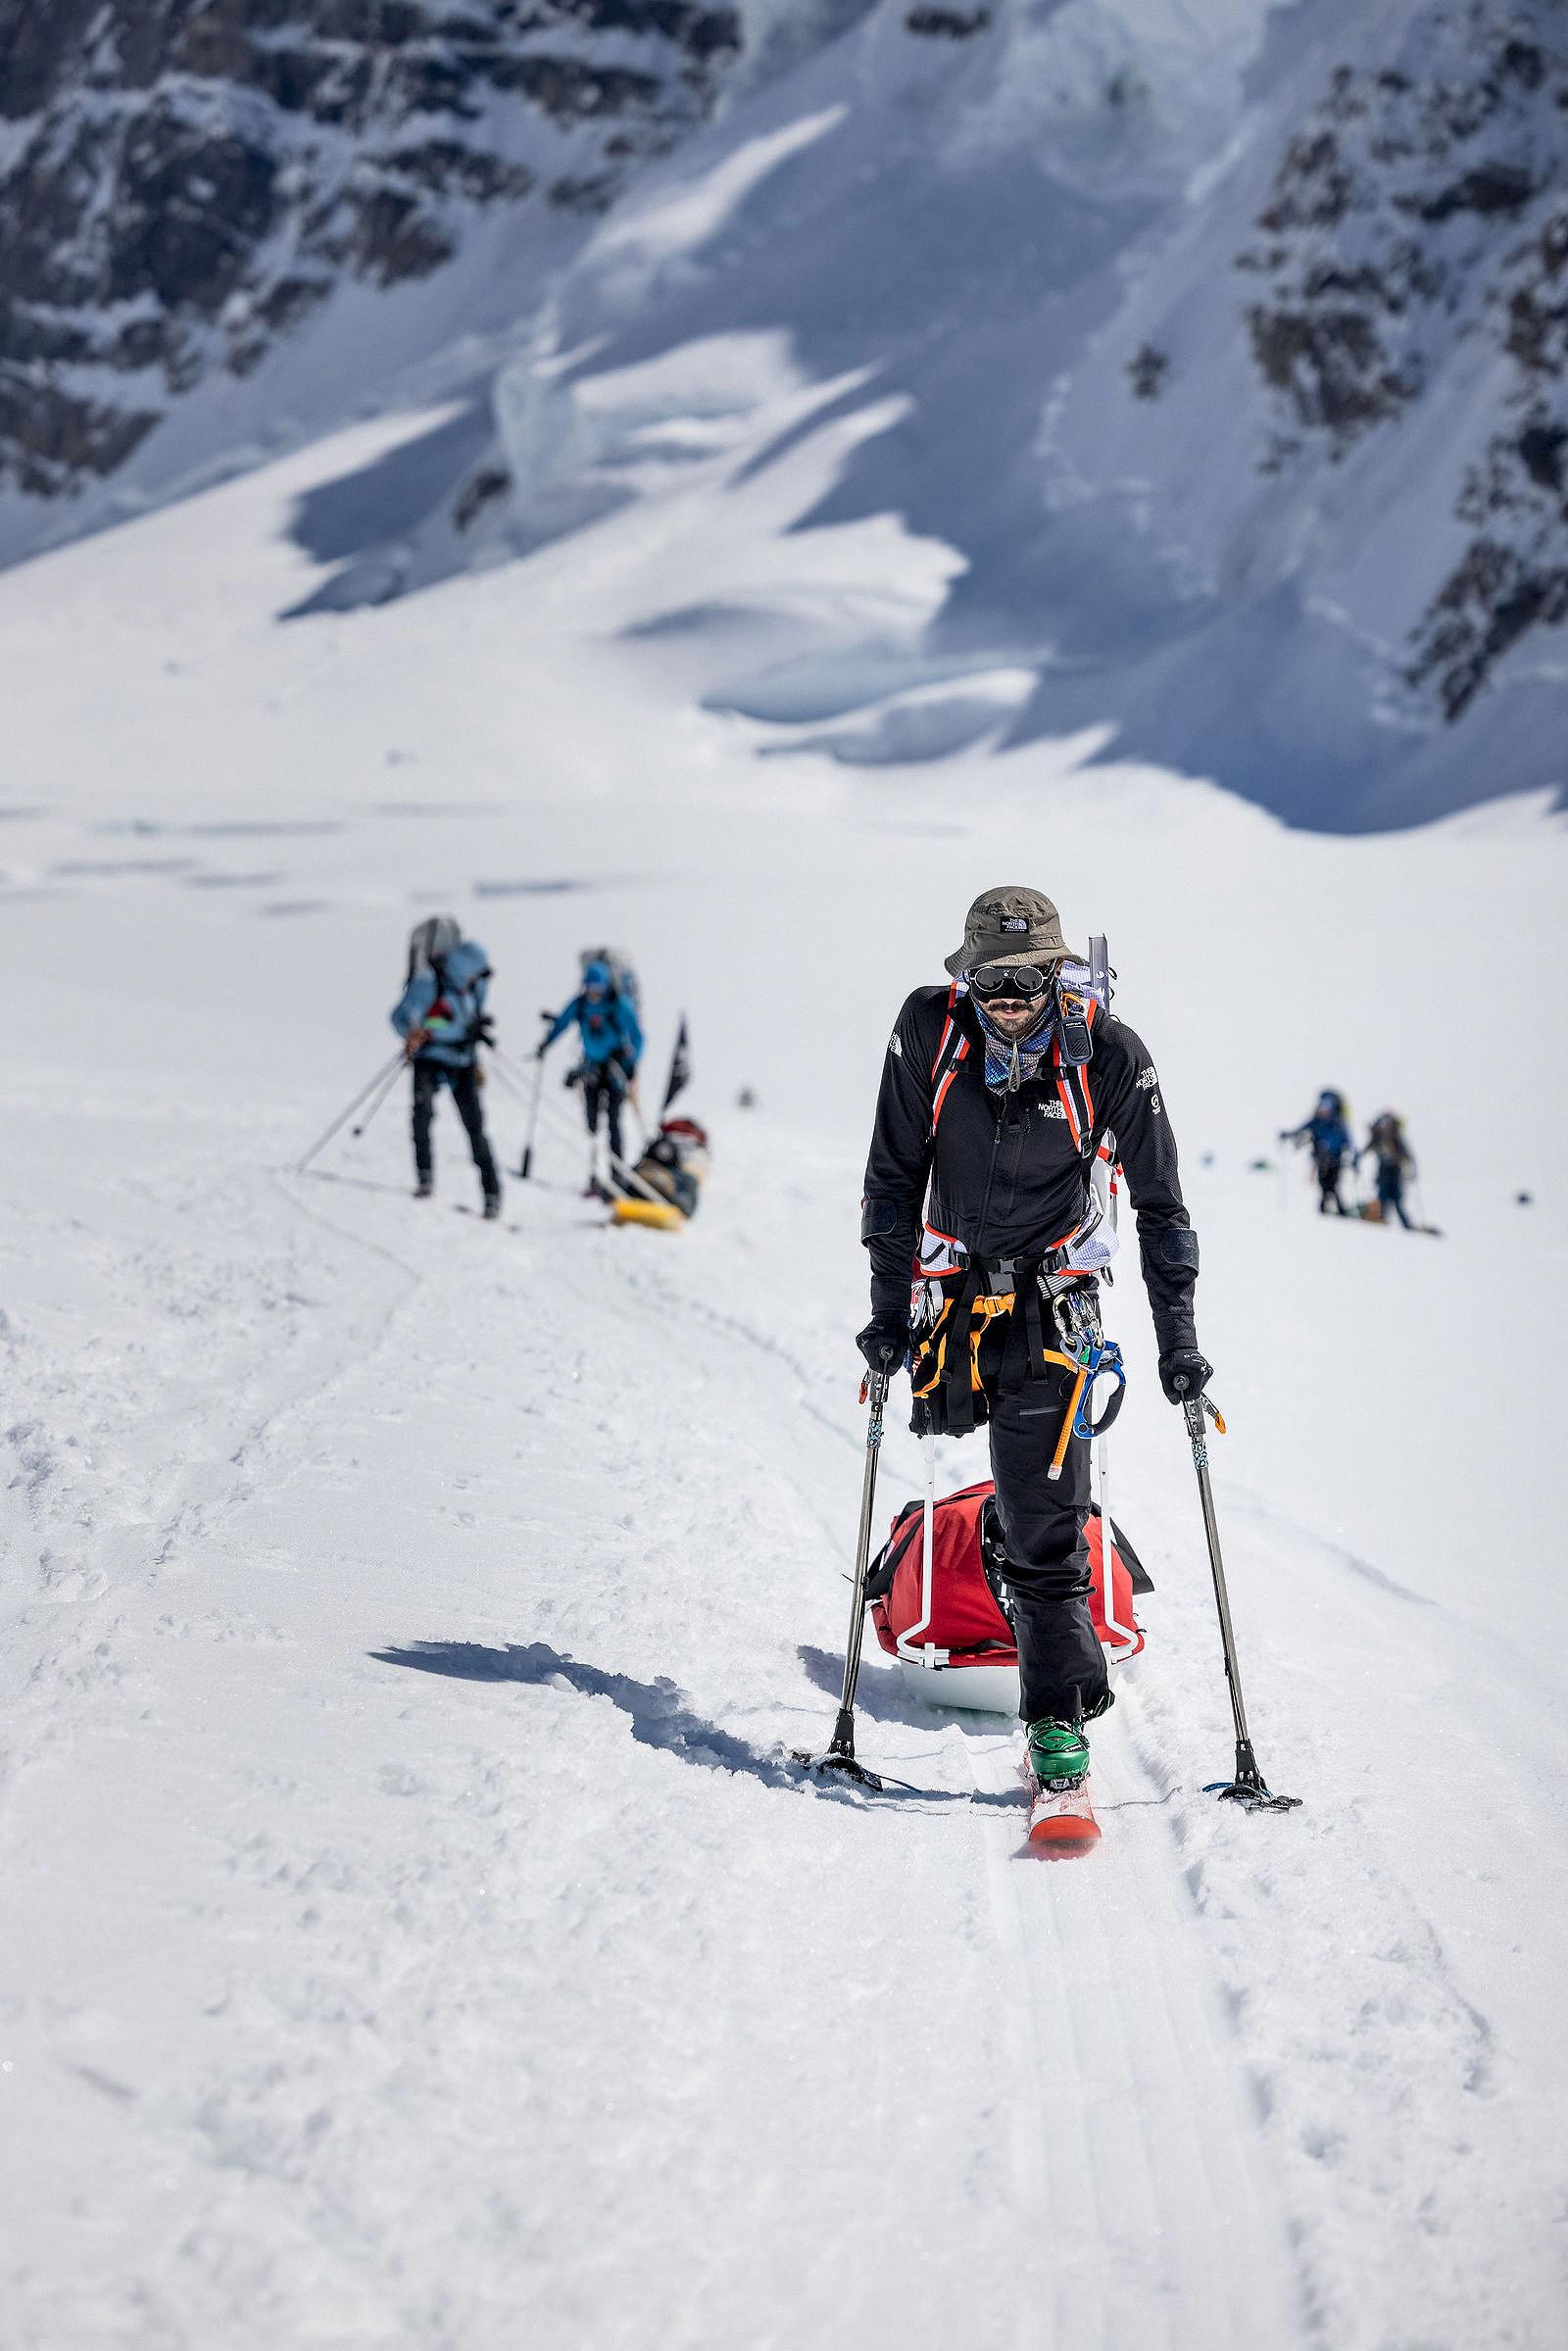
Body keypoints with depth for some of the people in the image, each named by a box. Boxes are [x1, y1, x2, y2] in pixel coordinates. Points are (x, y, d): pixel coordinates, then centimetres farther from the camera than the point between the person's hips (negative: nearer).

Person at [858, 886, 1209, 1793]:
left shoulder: (1108, 1054, -13)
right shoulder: (929, 1029, -9)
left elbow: (1161, 1203, -5)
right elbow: (894, 1175, 0)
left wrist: (1177, 1338, -8)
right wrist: (890, 1307, -2)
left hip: (1051, 1295, -3)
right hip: (949, 1287, 3)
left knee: (1045, 1523, -9)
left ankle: (1059, 1715, -5)